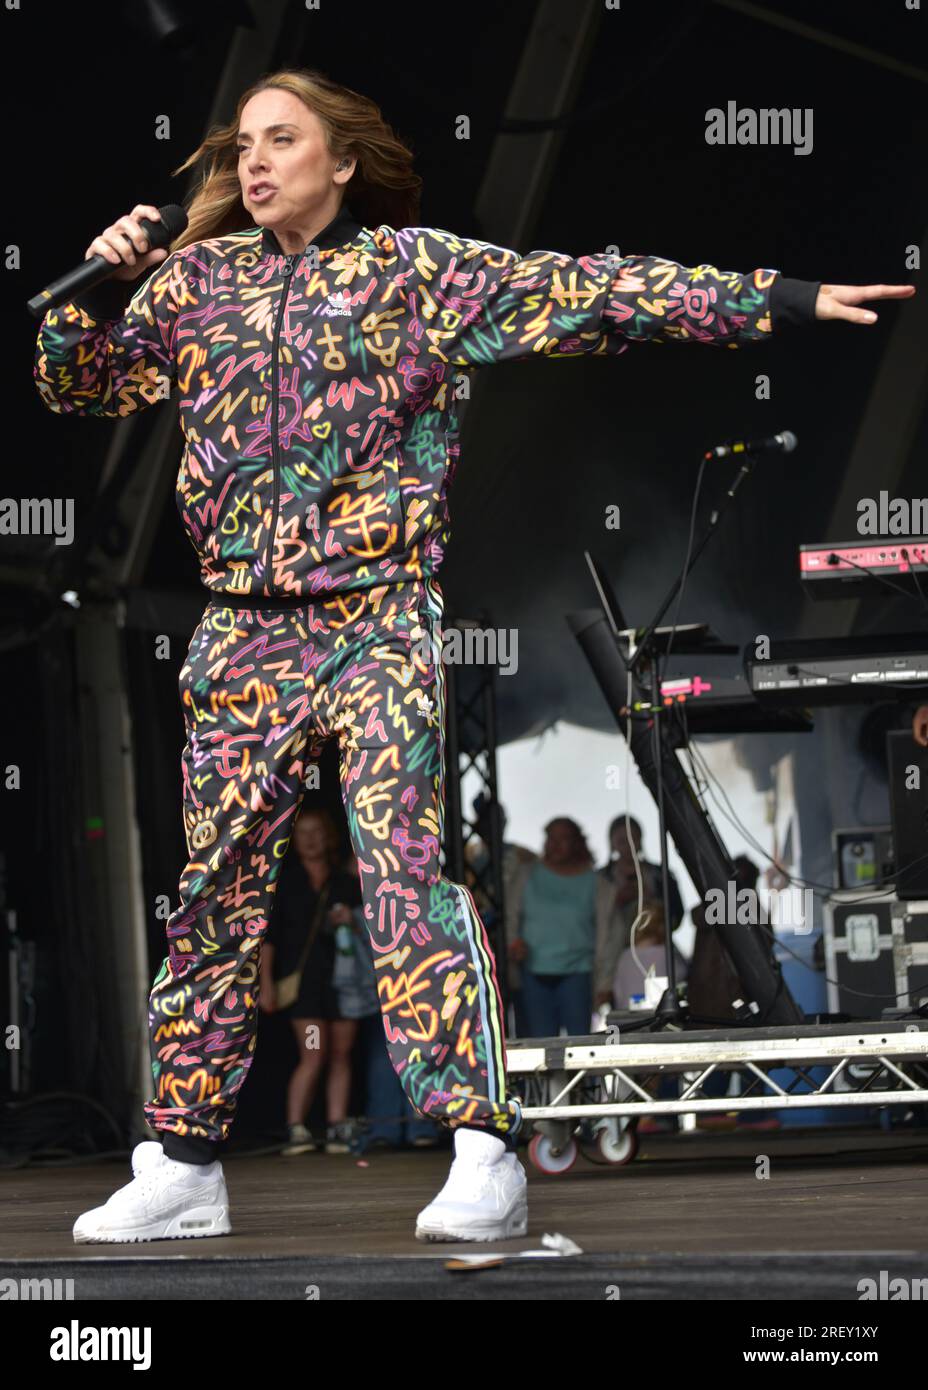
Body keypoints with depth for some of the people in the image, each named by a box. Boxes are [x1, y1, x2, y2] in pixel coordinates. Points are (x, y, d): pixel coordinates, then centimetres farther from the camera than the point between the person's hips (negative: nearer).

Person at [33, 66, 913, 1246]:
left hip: (381, 622, -4)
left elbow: (590, 293, -3)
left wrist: (784, 301, -8)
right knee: (212, 893, 5)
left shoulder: (418, 268, 2)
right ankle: (182, 1170, 13)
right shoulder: (197, 278, 12)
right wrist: (102, 284, -4)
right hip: (242, 631, 4)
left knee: (410, 873, -16)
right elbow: (74, 387, 16)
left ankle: (485, 1160, -16)